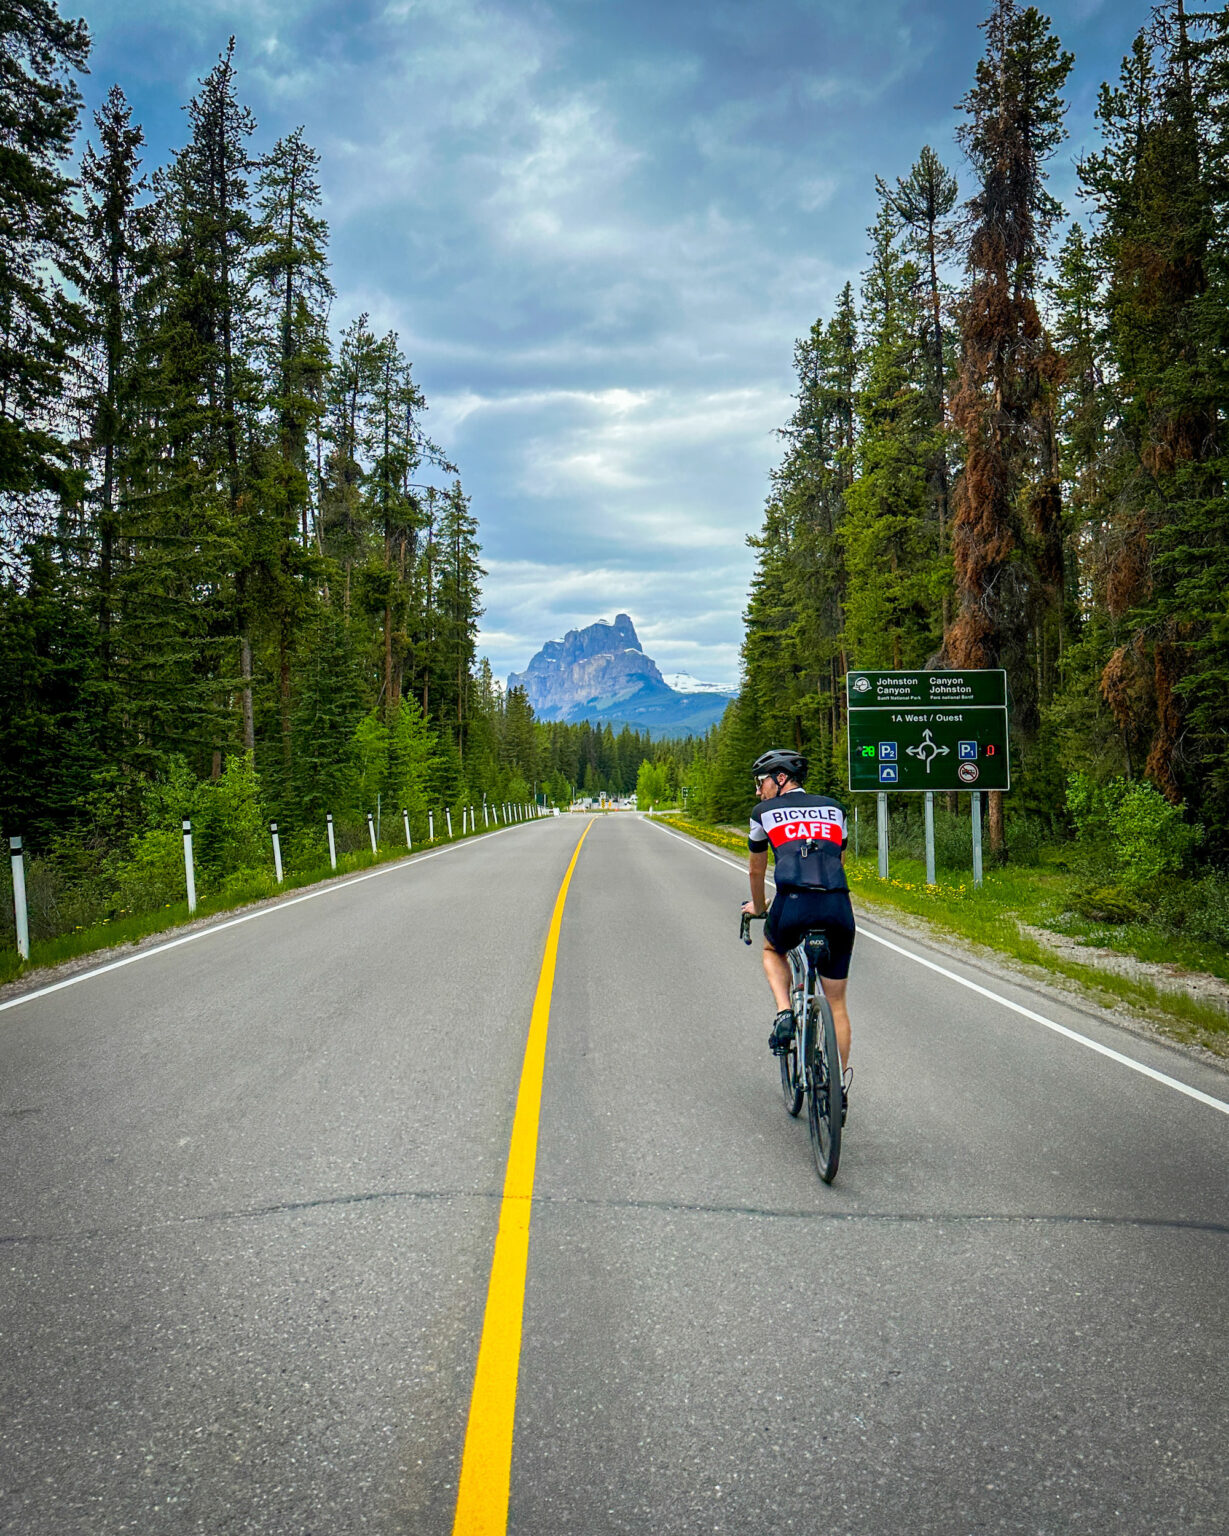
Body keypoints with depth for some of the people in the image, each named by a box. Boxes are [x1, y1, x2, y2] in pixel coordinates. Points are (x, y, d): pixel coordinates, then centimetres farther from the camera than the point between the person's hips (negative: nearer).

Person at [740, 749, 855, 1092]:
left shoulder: (764, 812, 16)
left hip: (793, 903, -2)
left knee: (773, 951, 32)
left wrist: (758, 907, 46)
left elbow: (757, 871, 29)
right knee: (836, 1002, 17)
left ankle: (784, 1013, 9)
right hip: (839, 905, 3)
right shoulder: (833, 808, 24)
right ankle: (840, 1080, 20)